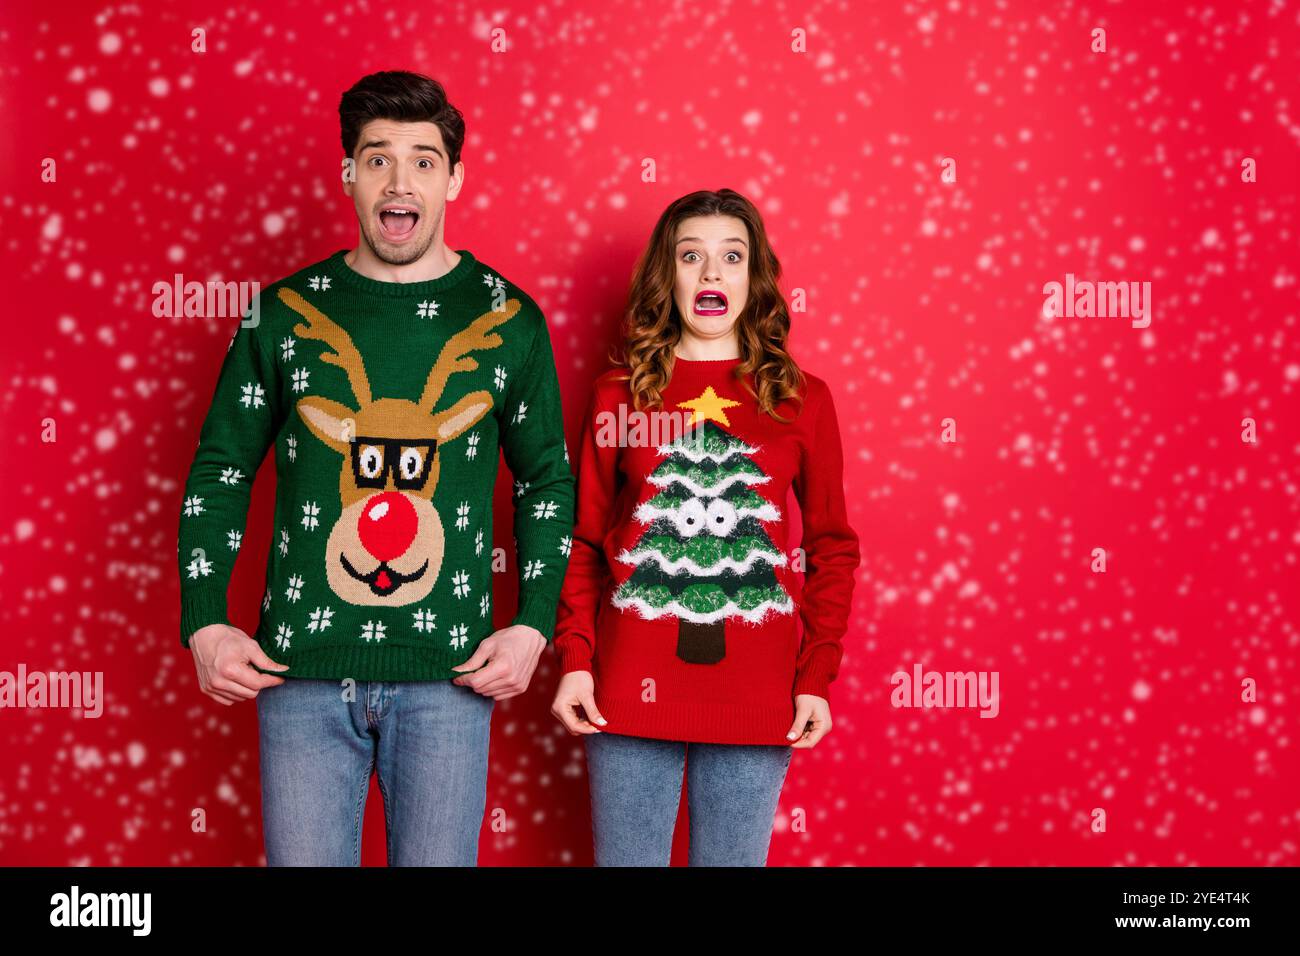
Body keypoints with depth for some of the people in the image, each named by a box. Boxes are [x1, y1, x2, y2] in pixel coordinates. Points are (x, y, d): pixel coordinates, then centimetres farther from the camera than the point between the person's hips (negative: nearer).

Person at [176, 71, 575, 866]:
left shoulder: (508, 318, 3)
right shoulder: (285, 312, 4)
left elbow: (548, 480, 10)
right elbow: (220, 472, 8)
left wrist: (533, 625, 0)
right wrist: (205, 623, -1)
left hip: (448, 677, 0)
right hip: (302, 668, 1)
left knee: (439, 859, 8)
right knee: (301, 858, 8)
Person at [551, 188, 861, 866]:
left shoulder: (803, 399, 6)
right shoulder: (619, 394, 6)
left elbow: (832, 548, 7)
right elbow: (583, 540, 6)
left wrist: (817, 679, 0)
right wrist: (574, 661, -4)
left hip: (758, 699, 0)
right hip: (632, 690, 0)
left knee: (734, 859, 9)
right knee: (626, 858, 8)